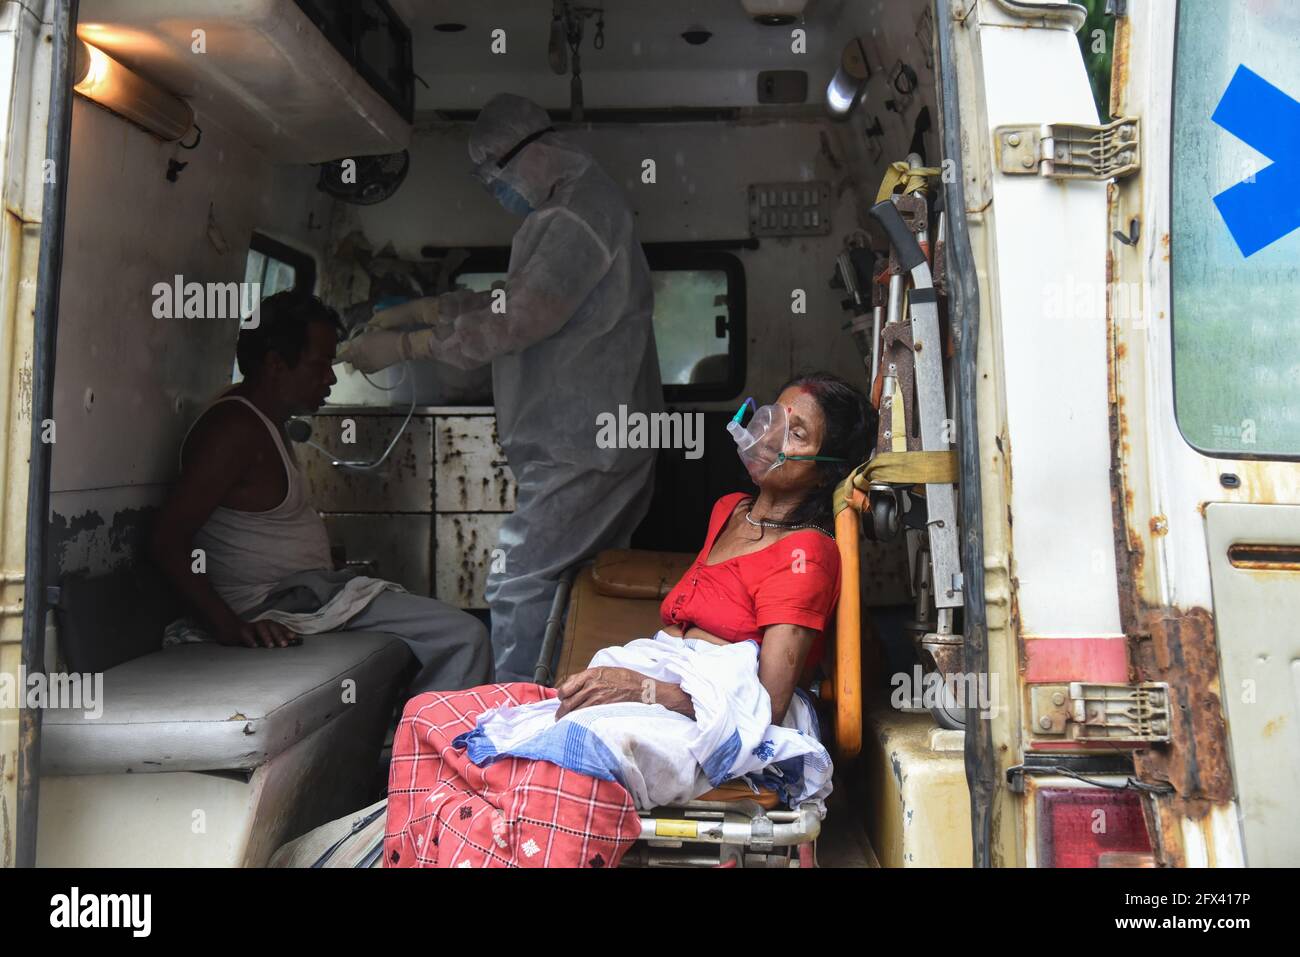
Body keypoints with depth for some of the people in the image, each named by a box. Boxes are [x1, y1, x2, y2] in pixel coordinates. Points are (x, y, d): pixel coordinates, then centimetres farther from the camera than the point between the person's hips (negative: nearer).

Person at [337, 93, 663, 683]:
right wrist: (417, 312, 15)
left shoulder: (575, 218, -16)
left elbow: (513, 323, -21)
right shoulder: (576, 206, 18)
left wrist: (404, 345, -13)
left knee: (516, 586, -8)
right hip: (604, 436, 10)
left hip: (581, 449, -10)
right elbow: (513, 300, 21)